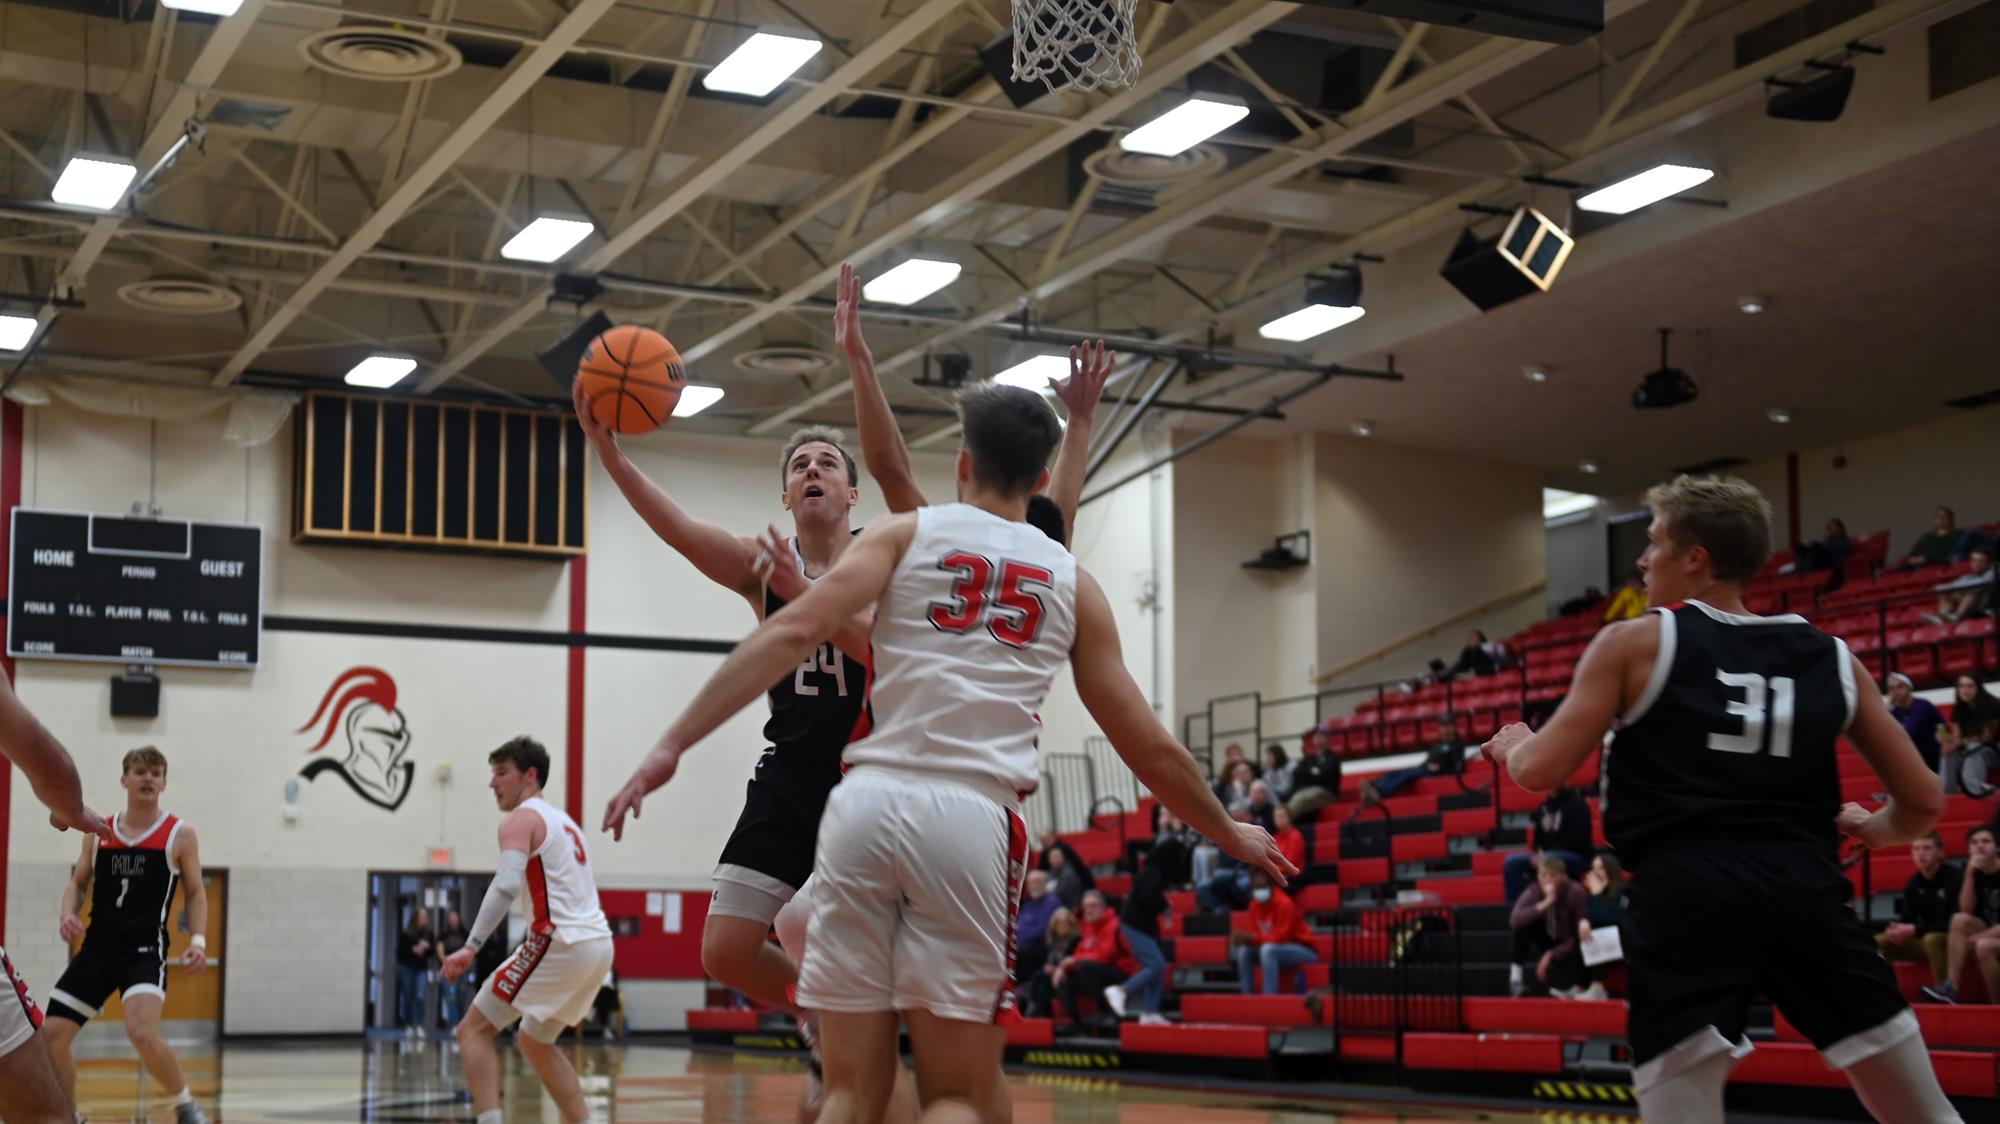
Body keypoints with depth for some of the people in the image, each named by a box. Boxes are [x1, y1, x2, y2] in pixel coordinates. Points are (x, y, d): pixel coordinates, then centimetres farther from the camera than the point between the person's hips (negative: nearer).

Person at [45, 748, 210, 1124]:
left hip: (146, 949, -4)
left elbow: (195, 893, 5)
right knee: (51, 1034, -2)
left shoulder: (179, 834, 1)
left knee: (142, 1031, -27)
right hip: (98, 947, 5)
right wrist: (69, 914, -4)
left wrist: (198, 941, -10)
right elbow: (77, 884, 18)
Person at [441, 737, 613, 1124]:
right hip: (598, 943, 9)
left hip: (561, 943, -9)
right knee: (534, 1042, 25)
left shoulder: (522, 819, -3)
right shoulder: (563, 821, 25)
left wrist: (471, 947, -25)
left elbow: (507, 884, -20)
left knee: (472, 1030, -3)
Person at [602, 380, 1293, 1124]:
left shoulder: (906, 534, 13)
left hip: (866, 804, 1)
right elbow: (1149, 749, 20)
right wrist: (1230, 833, 36)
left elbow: (794, 631, -5)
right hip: (970, 817, 0)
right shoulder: (1071, 582, 16)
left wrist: (673, 744, -7)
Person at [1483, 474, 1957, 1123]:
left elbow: (1541, 772, 3)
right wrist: (1873, 830, 38)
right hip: (1807, 890, 3)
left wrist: (1512, 745, 26)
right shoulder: (1833, 659, 15)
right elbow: (1922, 800, 16)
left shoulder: (1635, 644, 6)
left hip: (1686, 896, -3)